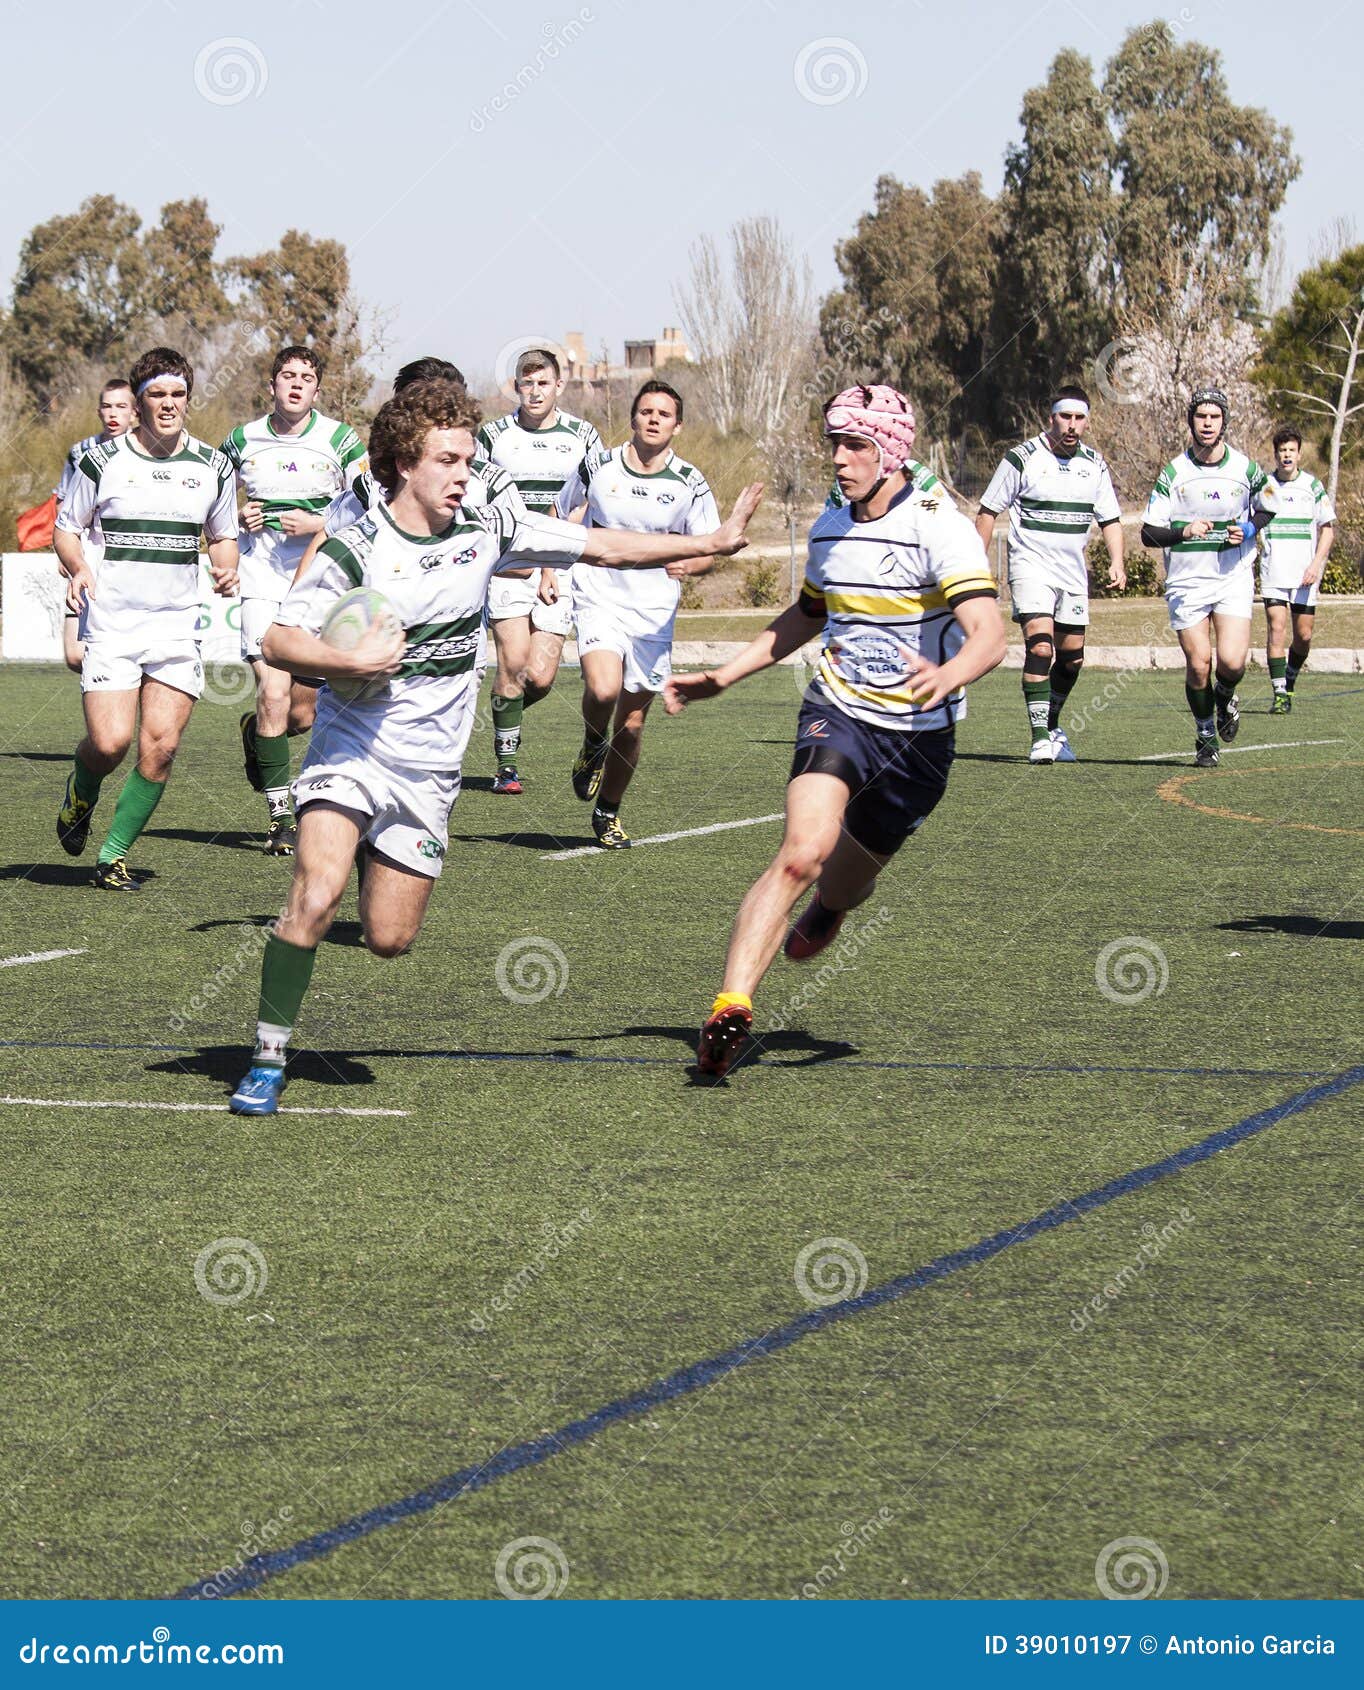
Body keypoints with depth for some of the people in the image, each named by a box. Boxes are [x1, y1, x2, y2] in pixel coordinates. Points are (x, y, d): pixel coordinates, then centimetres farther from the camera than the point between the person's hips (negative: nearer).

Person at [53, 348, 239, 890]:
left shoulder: (213, 467, 7)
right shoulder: (102, 460, -1)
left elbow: (223, 536, 20)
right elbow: (68, 527, 8)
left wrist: (226, 570, -1)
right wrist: (77, 567, -13)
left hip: (178, 622, 3)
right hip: (112, 621, -3)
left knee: (161, 746, -6)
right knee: (109, 742, -14)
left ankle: (113, 854, 9)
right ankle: (80, 793, 22)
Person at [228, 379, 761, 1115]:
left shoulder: (485, 533, 0)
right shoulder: (355, 550, -12)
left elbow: (604, 547, 6)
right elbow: (278, 642, -13)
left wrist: (713, 542, 5)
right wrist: (354, 662, -27)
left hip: (428, 771, 4)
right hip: (350, 752, -4)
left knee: (389, 939, 5)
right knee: (316, 896, -25)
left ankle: (376, 855, 41)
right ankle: (268, 1059, -15)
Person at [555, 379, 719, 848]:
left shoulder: (690, 484, -1)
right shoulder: (598, 467, 0)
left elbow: (710, 551, 5)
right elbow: (562, 519, 18)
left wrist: (689, 564, -17)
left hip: (654, 614, 1)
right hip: (599, 602, -1)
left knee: (632, 724, 4)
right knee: (603, 690, -27)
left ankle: (608, 813, 25)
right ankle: (593, 746, 8)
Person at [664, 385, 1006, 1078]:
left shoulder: (939, 526, -15)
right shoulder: (828, 529, 4)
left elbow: (989, 635, -26)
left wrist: (945, 676, -48)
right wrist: (720, 677, 20)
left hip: (920, 734, -2)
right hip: (837, 712, 2)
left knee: (851, 877, 16)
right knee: (803, 851, -24)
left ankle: (823, 911, 57)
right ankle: (731, 1007, -31)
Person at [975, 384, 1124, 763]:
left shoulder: (1094, 465, 6)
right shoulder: (1022, 458, -8)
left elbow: (1110, 519, 14)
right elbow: (988, 512, -2)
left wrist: (1117, 562, -2)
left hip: (1073, 572, 5)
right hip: (1031, 565, -5)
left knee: (1072, 658, 10)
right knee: (1039, 646, -20)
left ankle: (1052, 728, 31)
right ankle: (1040, 738, -21)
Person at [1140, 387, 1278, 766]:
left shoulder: (1246, 469, -1)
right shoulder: (1173, 473, -5)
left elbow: (1268, 505, 19)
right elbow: (1148, 533, -4)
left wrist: (1248, 529, -2)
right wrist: (1183, 531, -24)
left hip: (1234, 577, 0)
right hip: (1186, 581, 0)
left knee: (1232, 661, -14)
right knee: (1198, 664, -5)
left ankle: (1225, 697, 22)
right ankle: (1206, 735, 18)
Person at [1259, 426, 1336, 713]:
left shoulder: (1313, 486, 2)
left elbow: (1328, 528, 3)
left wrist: (1316, 564, -7)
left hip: (1305, 574, 0)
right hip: (1273, 573, 0)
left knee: (1304, 635, 2)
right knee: (1277, 628, -13)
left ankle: (1289, 683, 27)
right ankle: (1279, 694, -12)